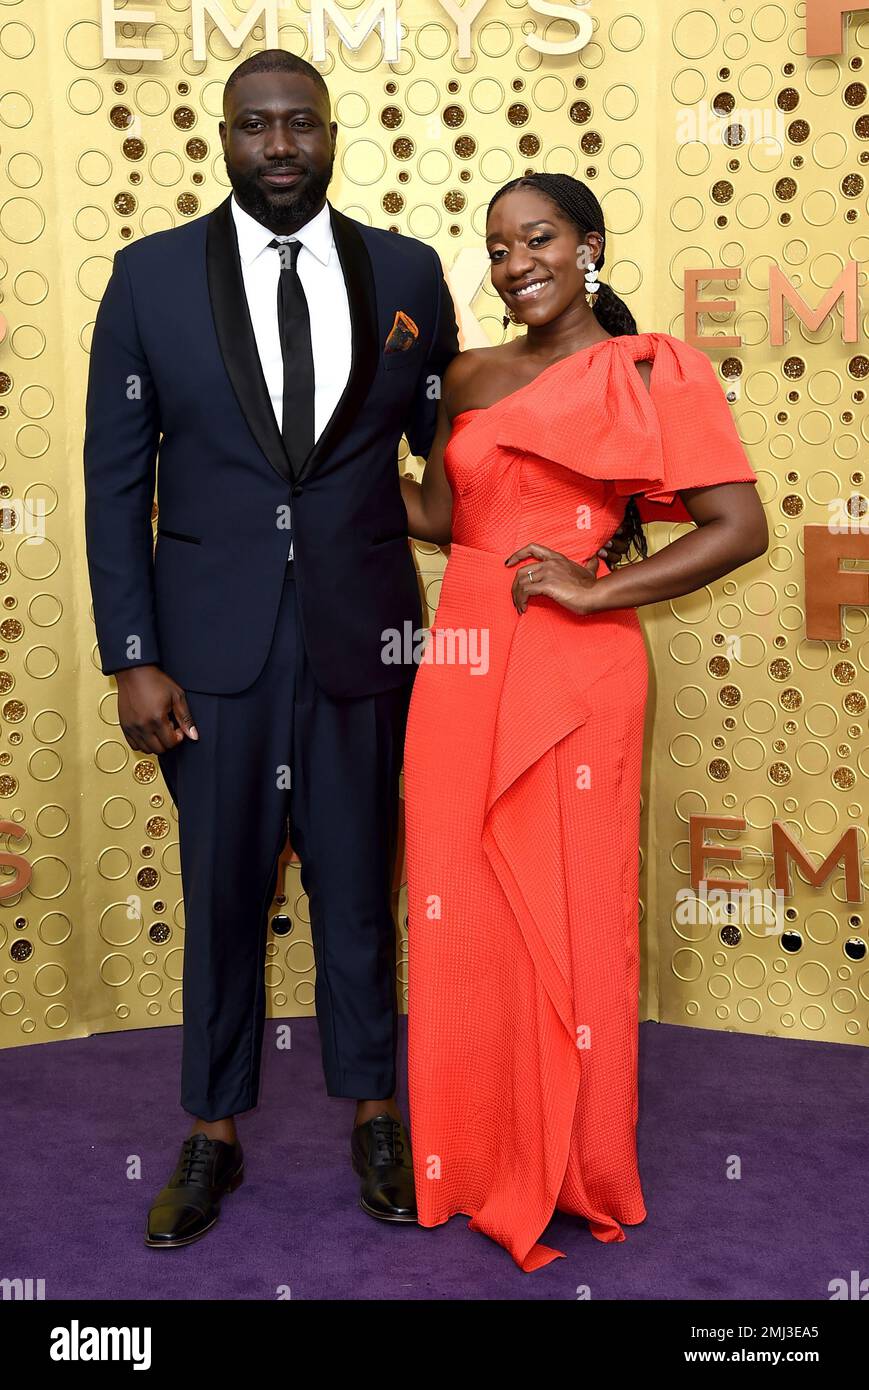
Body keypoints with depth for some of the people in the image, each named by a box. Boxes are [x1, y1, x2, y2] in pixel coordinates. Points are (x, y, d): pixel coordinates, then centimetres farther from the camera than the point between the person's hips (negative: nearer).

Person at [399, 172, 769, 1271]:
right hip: (462, 664, 5)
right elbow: (435, 516, 9)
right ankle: (475, 1152, 29)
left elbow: (740, 528, -9)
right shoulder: (470, 377, 13)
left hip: (574, 674, -5)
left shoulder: (652, 373, -3)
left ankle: (574, 1171, 24)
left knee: (570, 916, 4)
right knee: (461, 912, 10)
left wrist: (596, 591, -13)